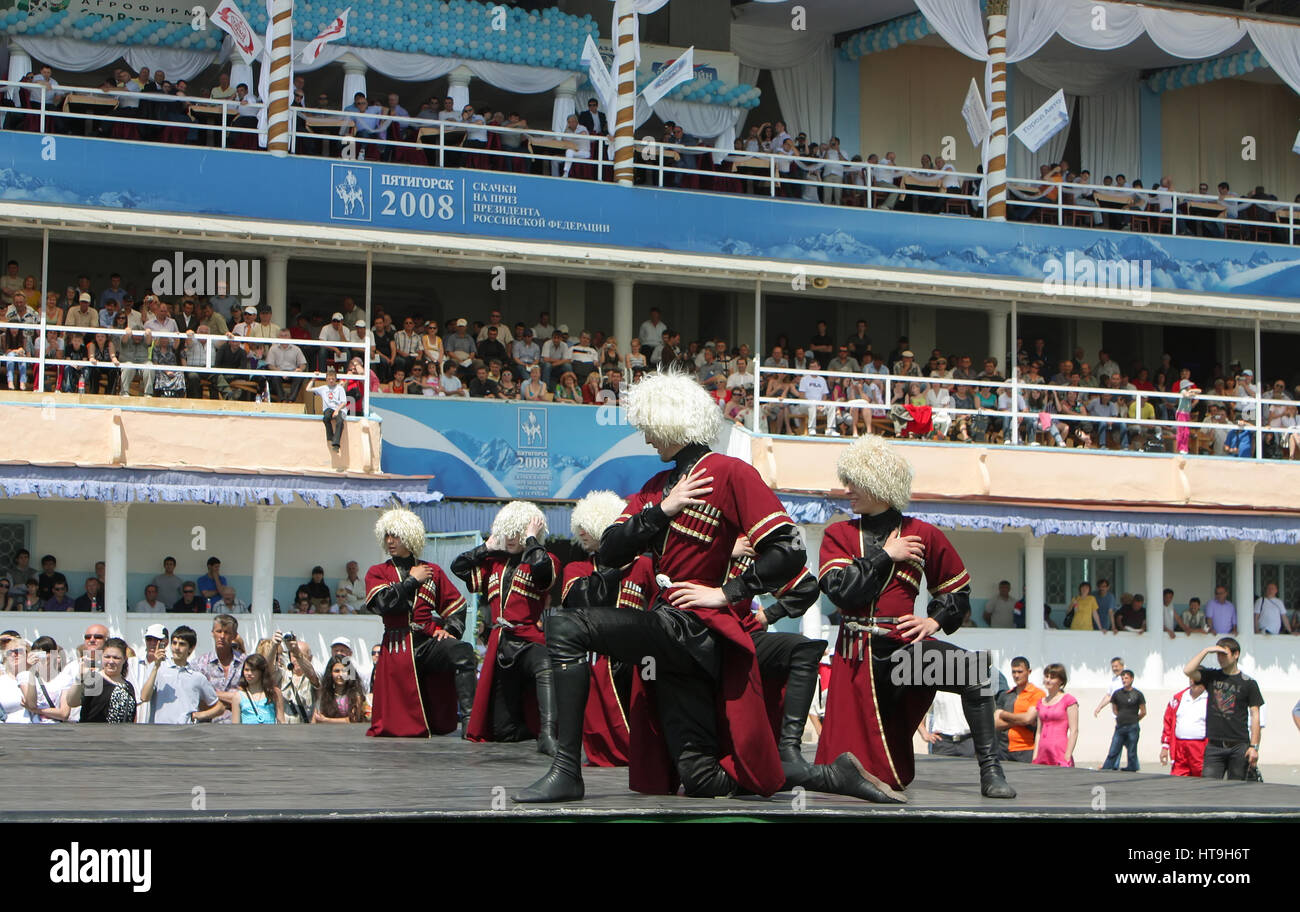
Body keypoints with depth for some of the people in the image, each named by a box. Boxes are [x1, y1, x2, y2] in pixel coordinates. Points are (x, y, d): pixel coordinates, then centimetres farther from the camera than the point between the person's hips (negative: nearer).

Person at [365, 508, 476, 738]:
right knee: (400, 726, -4)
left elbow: (456, 606, 18)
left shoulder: (432, 571, 15)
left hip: (429, 639, 0)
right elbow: (383, 603, -9)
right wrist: (413, 581, -2)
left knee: (463, 652, -34)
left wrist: (450, 629, 0)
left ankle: (469, 718, -38)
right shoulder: (377, 573, 11)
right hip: (398, 648, 0)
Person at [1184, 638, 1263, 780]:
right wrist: (1206, 651, -5)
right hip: (1214, 746, 2)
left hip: (1239, 747, -2)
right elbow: (1188, 671, -6)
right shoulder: (1211, 676, 10)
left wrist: (1254, 747, -5)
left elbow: (1255, 715, 1)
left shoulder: (1248, 682, 3)